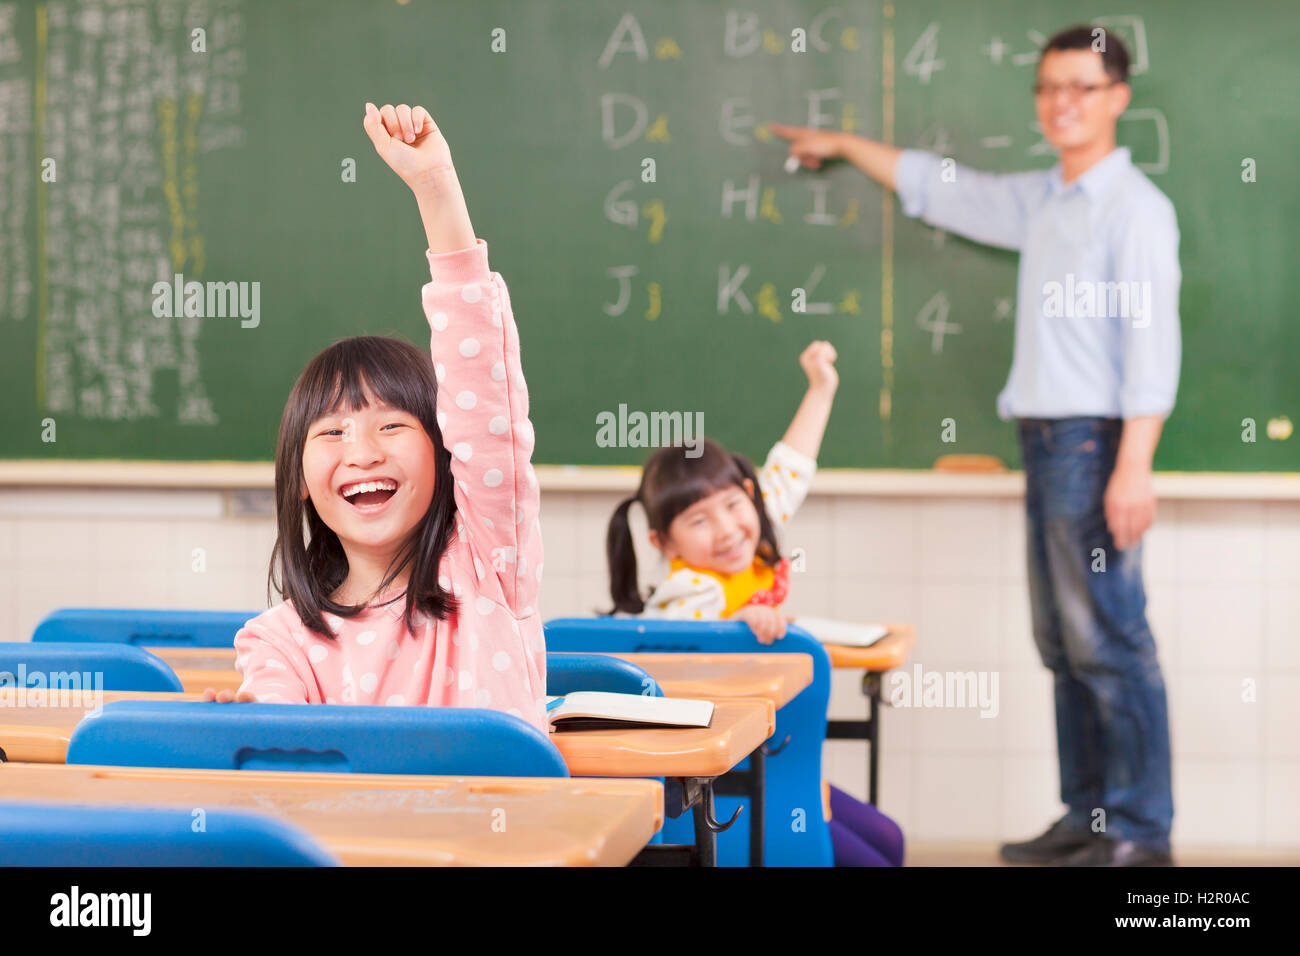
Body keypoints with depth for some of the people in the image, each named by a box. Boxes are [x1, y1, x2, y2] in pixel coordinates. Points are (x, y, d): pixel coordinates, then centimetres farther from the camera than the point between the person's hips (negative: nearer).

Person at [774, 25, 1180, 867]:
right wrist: (846, 147, 40)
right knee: (1065, 643, 9)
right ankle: (1087, 817, 14)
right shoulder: (1041, 201, 17)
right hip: (1045, 439, 8)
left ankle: (1140, 831, -6)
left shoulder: (1135, 207, -7)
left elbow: (1153, 339, -14)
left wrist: (1134, 466, -21)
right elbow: (941, 189, 32)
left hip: (1094, 439, -8)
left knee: (1109, 639, -9)